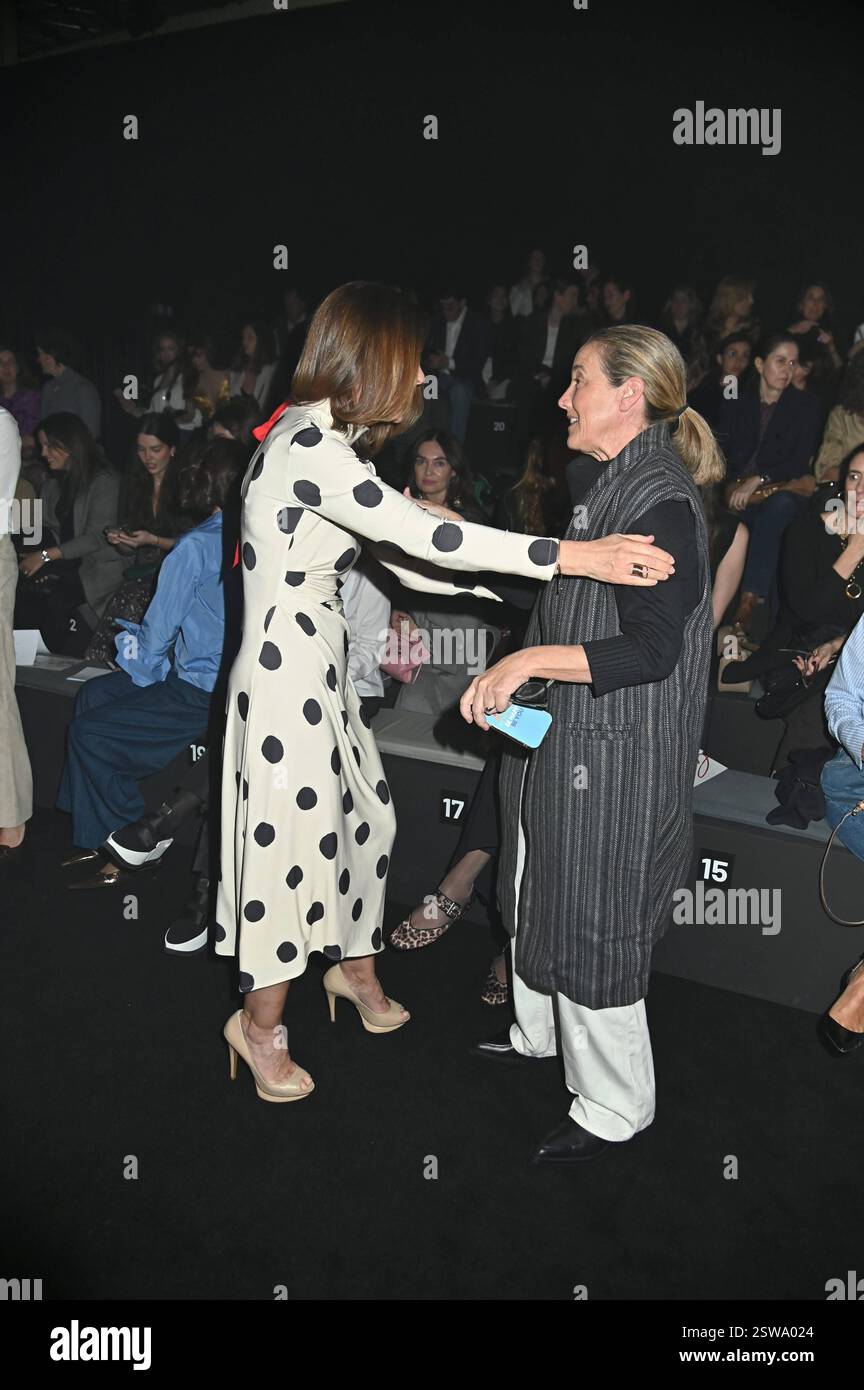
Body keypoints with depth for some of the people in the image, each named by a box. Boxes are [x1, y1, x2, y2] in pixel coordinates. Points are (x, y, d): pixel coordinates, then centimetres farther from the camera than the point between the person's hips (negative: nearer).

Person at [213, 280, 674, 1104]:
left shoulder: (331, 442, 13)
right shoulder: (309, 446, -20)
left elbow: (400, 557, 13)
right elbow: (424, 538, -29)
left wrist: (514, 591, 9)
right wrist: (570, 558, -28)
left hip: (321, 663, 10)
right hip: (285, 666, -10)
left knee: (364, 814, 18)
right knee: (293, 830, 2)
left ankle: (354, 965, 41)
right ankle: (260, 1022, 22)